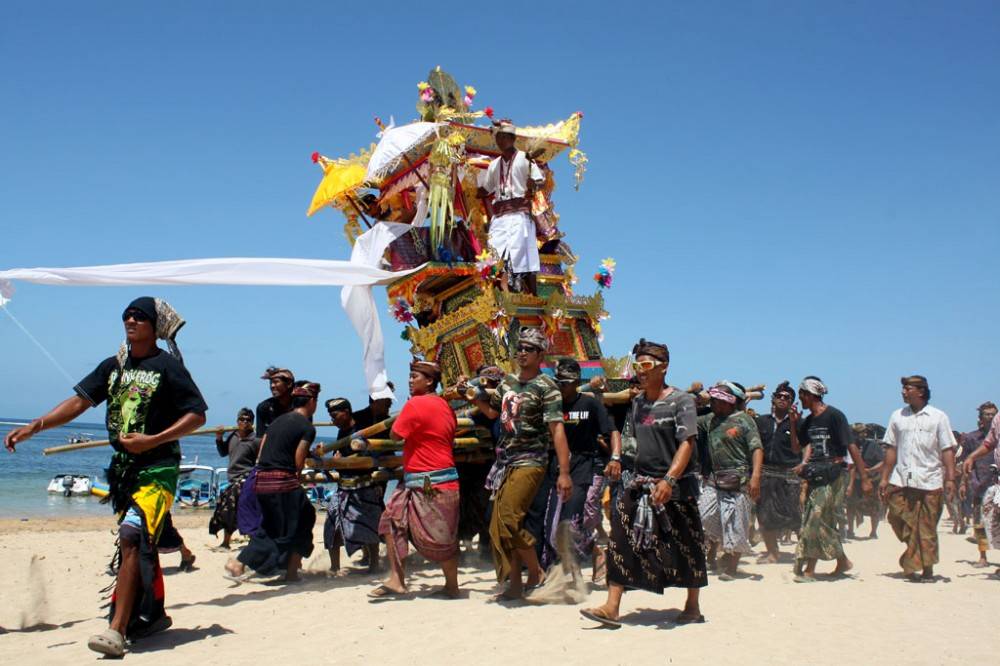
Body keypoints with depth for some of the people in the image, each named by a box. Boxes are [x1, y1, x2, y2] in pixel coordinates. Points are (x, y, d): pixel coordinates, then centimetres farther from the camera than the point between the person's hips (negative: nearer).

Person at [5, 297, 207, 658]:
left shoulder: (167, 366, -7)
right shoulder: (113, 366, 11)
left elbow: (197, 415, -9)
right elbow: (79, 401, 8)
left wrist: (154, 440, -19)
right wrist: (33, 427, -4)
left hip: (157, 468, -7)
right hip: (123, 466, 7)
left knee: (132, 538, -20)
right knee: (140, 545, 15)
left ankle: (117, 630, -23)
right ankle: (152, 615, 30)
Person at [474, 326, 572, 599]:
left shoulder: (546, 387, -11)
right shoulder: (508, 382, 11)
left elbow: (557, 429, -17)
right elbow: (492, 411, 25)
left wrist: (564, 473, -23)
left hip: (529, 463, -7)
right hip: (505, 461, 8)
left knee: (509, 521, -17)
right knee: (497, 527, 6)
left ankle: (537, 574, 1)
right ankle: (514, 583, 16)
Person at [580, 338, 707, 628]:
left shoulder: (681, 400, -9)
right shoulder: (637, 402, 11)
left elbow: (687, 443, -19)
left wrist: (669, 479, -29)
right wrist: (616, 457, 7)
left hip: (675, 486, -5)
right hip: (639, 483, 6)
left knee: (685, 547, 6)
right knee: (623, 541, -3)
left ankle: (693, 606, 23)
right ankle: (612, 607, -3)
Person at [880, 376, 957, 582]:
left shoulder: (938, 417, 2)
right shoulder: (897, 416, 11)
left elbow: (947, 450, 0)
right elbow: (891, 449, 12)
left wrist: (950, 478, -9)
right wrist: (884, 478, 8)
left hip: (929, 481, -3)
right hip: (901, 480, 3)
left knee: (926, 527, 0)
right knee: (898, 519, -3)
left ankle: (926, 568, 11)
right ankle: (913, 559, 17)